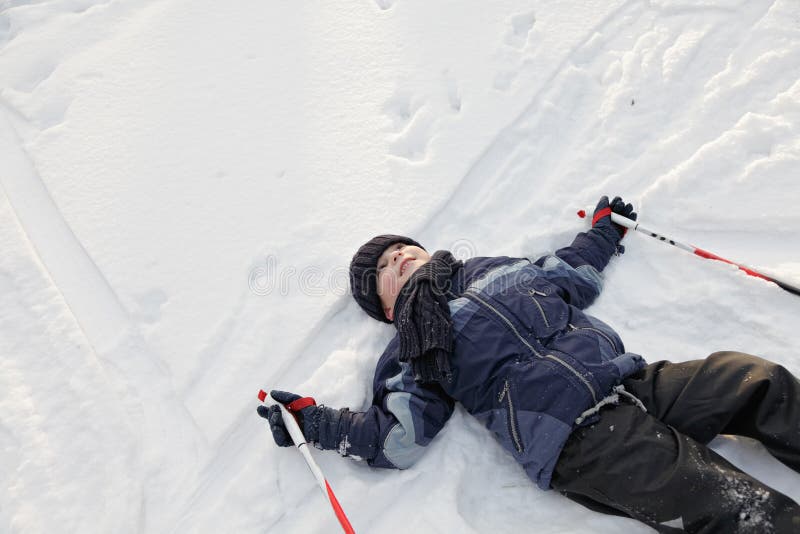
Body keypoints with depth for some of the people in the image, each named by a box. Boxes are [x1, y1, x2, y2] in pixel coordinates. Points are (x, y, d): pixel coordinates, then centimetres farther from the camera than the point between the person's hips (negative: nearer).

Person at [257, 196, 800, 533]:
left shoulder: (497, 267, 22)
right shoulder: (413, 350, 7)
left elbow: (570, 277, 34)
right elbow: (396, 438, -1)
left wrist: (604, 231, 40)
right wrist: (311, 419, -5)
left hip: (634, 381, 6)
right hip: (582, 443, -6)